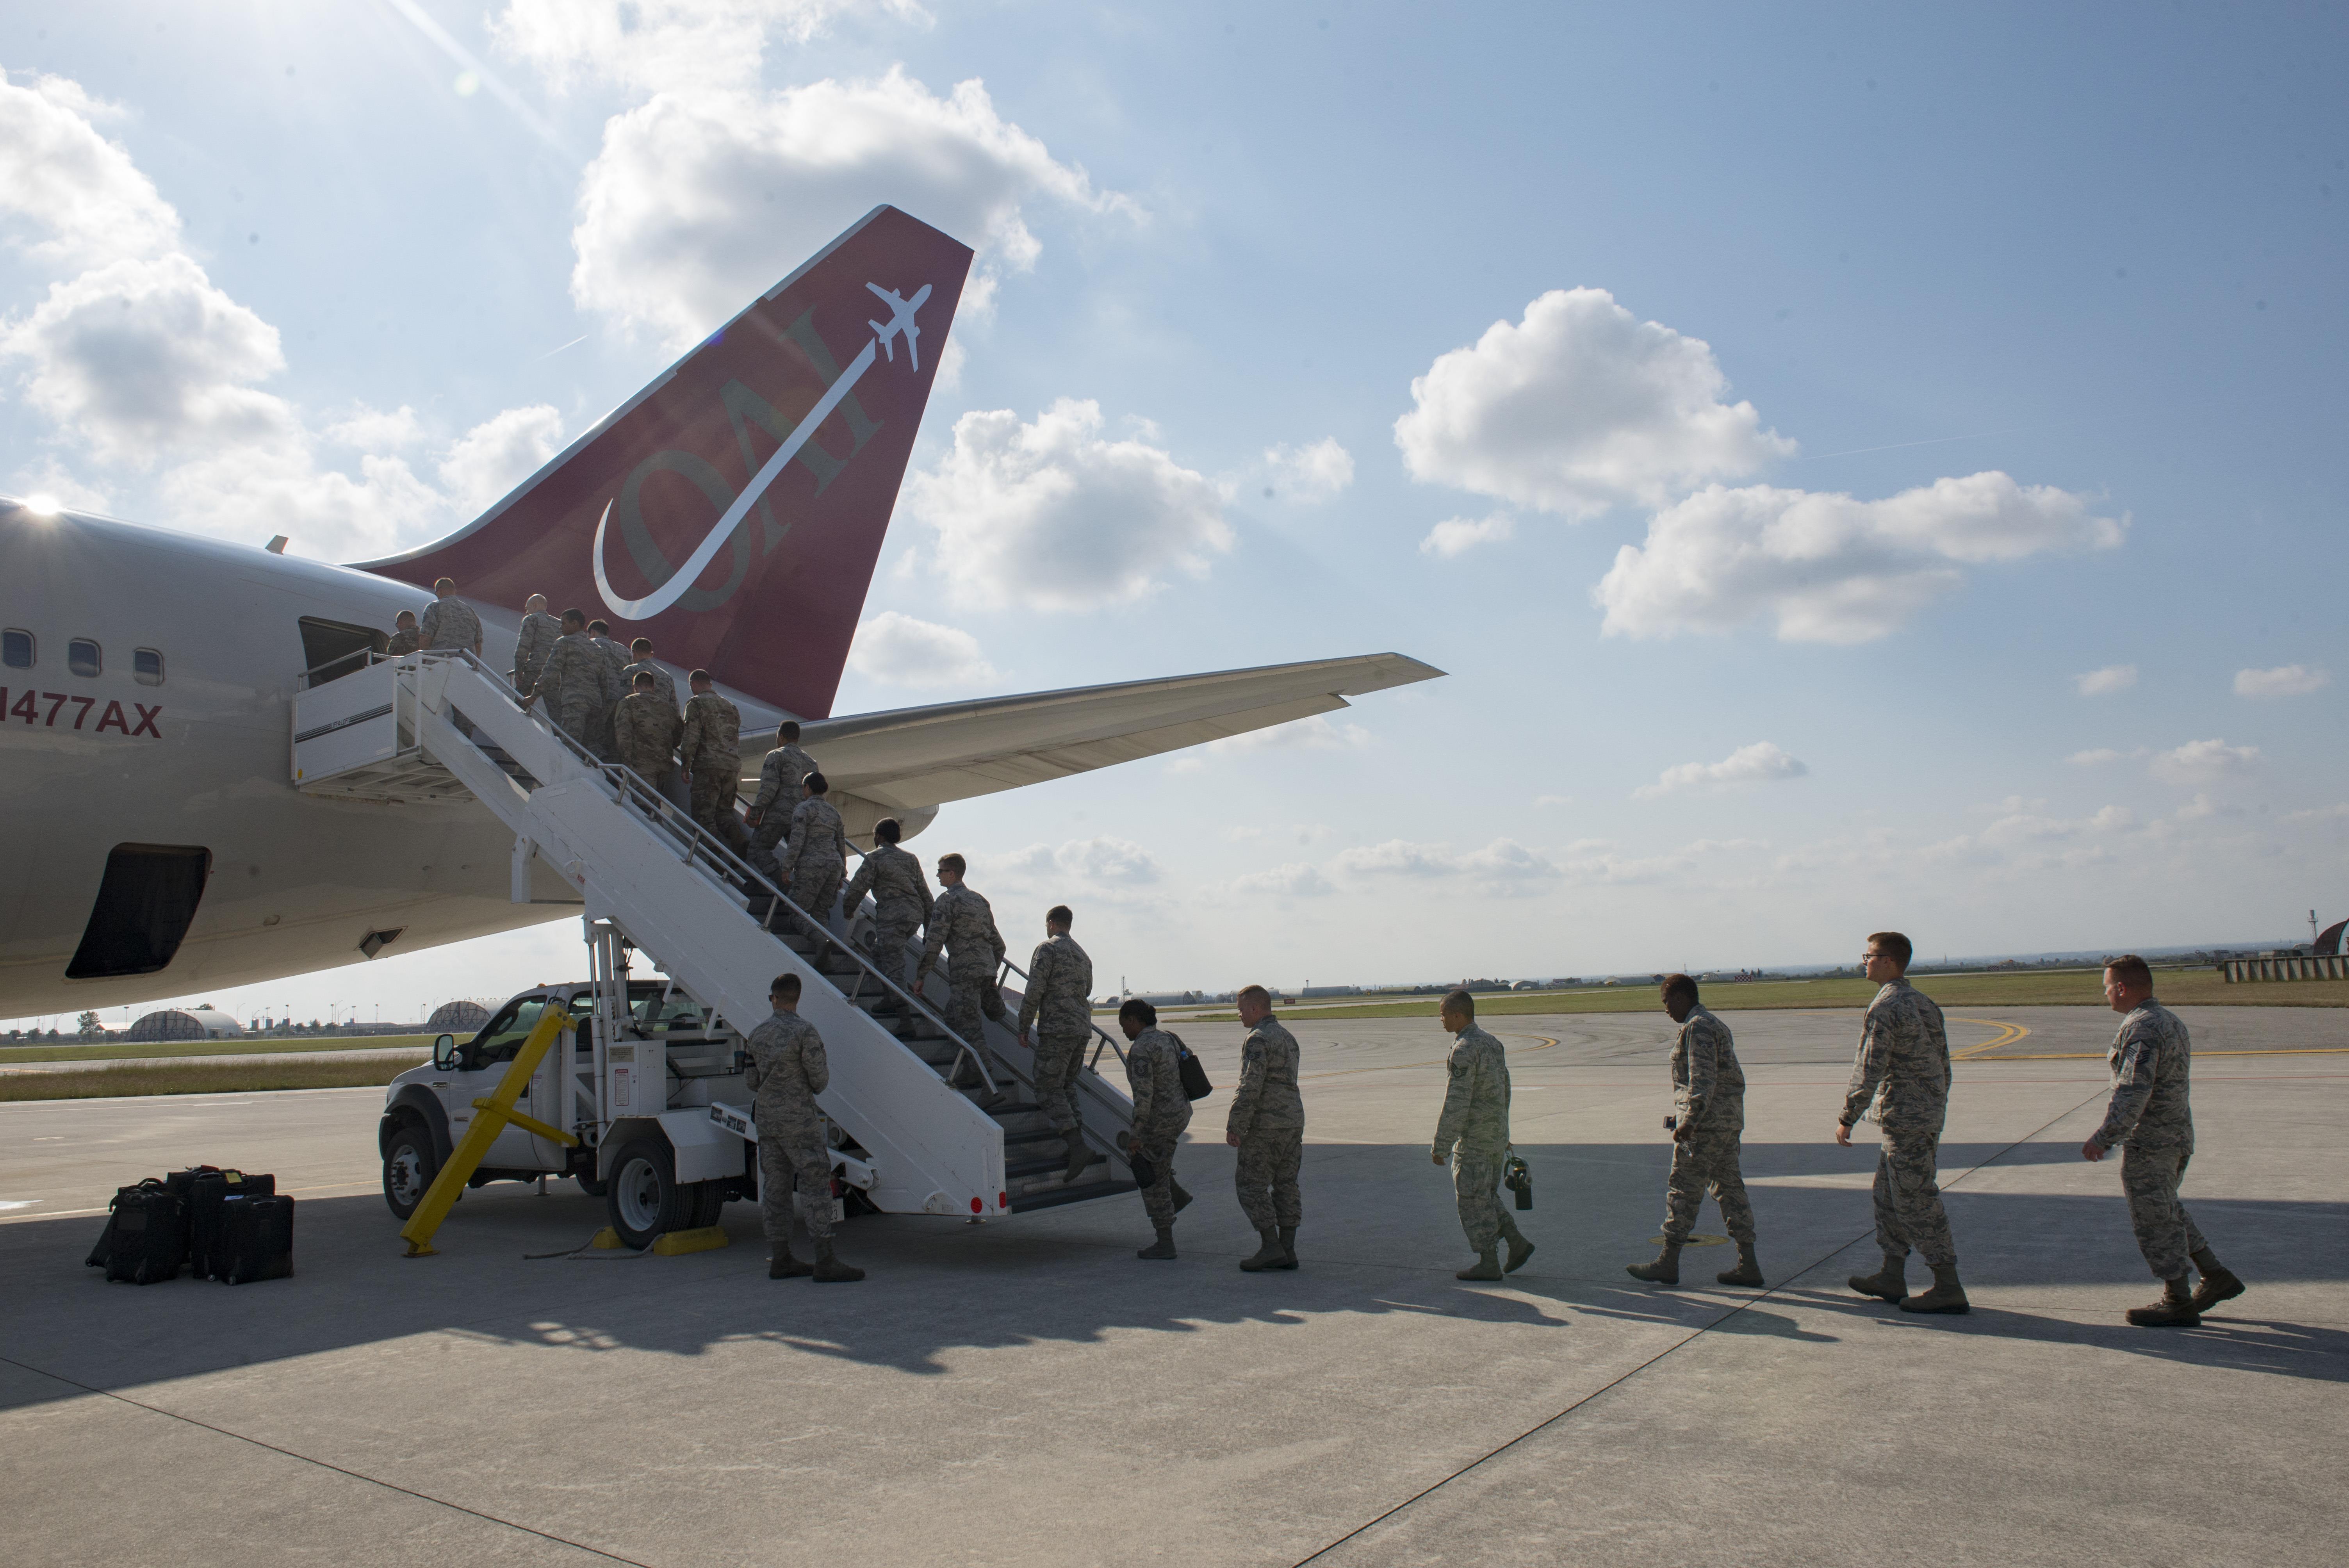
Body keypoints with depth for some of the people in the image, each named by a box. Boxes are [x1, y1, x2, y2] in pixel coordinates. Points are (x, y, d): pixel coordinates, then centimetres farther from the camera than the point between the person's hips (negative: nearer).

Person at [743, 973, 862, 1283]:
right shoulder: (805, 1031, -14)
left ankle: (780, 1260, 15)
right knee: (816, 1186, -7)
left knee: (775, 1188, 10)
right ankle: (826, 1263, -10)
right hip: (798, 1119, -7)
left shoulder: (757, 1035, 6)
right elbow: (819, 1079, -13)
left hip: (766, 1118, 7)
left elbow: (752, 1082, 12)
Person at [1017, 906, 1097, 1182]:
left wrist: (1023, 1028, -5)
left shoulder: (1047, 948, -4)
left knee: (1049, 1089, -8)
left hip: (1056, 1028, -8)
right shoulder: (1083, 955, 21)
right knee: (1067, 1084, 18)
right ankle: (1076, 1136, 7)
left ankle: (1078, 1147, -22)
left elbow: (1035, 990, -11)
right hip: (1083, 1029, 8)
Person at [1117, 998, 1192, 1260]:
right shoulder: (1167, 1039, 8)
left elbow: (1144, 1094, -27)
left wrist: (1137, 1135, -22)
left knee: (1153, 1182, 5)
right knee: (1128, 1144, 31)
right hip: (1180, 1113, 9)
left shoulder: (1140, 1049, -21)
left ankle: (1165, 1244, 14)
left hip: (1160, 1121, -9)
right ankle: (1175, 1193, 29)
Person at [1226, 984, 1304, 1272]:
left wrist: (1234, 1126, -18)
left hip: (1267, 1125, -9)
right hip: (1294, 1119, 9)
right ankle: (1287, 1251, 11)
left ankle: (1271, 1248, -4)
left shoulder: (1257, 1040, -13)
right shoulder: (1288, 1037, 16)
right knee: (1286, 1186, 10)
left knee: (1251, 1185, -1)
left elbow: (1250, 1087, -21)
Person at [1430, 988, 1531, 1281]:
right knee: (1484, 1196, 19)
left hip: (1474, 1138, -9)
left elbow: (1456, 1102, -22)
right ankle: (1517, 1242, 14)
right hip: (1497, 1135, 9)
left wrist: (1441, 1145, -18)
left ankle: (1488, 1263, 6)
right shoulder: (1492, 1044, 11)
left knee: (1473, 1200, 1)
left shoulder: (1464, 1050, -19)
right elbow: (1504, 1091, 18)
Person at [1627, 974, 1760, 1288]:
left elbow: (1703, 1081, -22)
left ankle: (1668, 1264, 1)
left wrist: (1688, 1122, -23)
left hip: (1706, 1121, -10)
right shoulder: (1715, 1024, 18)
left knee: (1683, 1188, -4)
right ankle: (1748, 1265, 11)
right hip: (1729, 1120, 10)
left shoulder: (1697, 1027, -13)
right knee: (1729, 1187, 10)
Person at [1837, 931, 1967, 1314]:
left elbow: (1869, 1071, -20)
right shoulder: (1925, 1003, 12)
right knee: (1888, 1193, 16)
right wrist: (1937, 1113, 24)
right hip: (1929, 1116, 10)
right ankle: (1893, 1278, 22)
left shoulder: (1884, 1009, -17)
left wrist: (1847, 1119, -12)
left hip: (1904, 1120, -10)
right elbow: (1944, 1064, 17)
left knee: (1917, 1203, -2)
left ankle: (1948, 1288, 3)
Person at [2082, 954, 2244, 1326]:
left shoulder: (2142, 1028, -20)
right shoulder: (2172, 1021, 12)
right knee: (2167, 1211, 24)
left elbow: (2133, 1092, -27)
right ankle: (2216, 1274, 26)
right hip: (2178, 1136, 10)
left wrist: (2104, 1138, -26)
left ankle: (2178, 1303, 10)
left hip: (2148, 1144, -10)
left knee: (2154, 1219, 2)